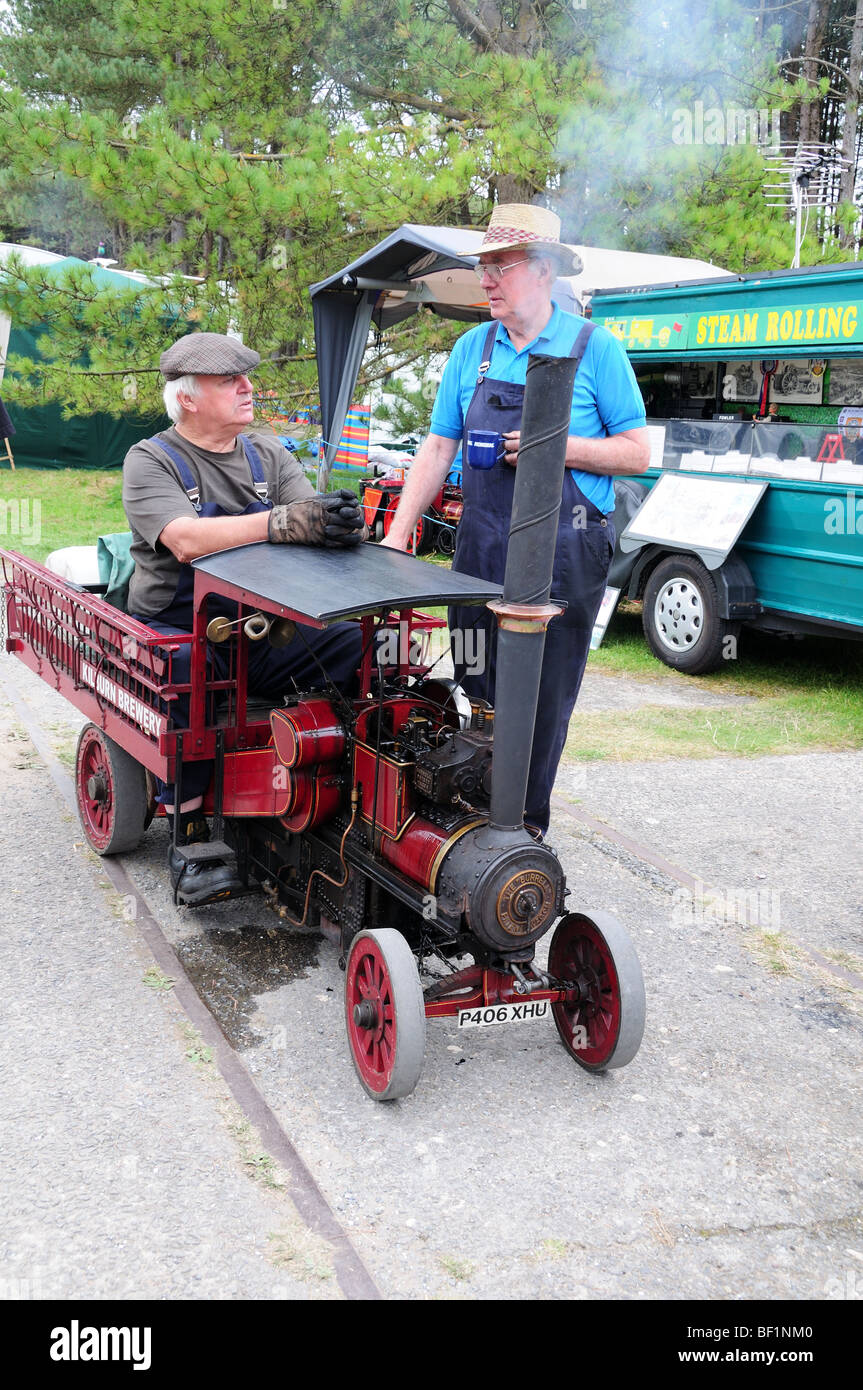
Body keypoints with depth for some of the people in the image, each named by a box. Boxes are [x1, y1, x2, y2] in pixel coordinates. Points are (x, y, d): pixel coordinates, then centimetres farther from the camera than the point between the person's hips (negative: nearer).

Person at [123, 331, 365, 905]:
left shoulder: (268, 454, 14)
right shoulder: (151, 460, -2)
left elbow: (307, 520, -2)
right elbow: (186, 540, -22)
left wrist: (341, 523, -28)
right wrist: (281, 523, -36)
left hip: (263, 626, 4)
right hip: (177, 626, -4)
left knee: (355, 646, -21)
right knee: (182, 669, -37)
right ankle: (188, 835, -27)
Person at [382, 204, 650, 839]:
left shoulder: (593, 347, -1)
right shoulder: (472, 349, 11)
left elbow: (637, 453, -2)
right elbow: (438, 449, 12)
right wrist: (398, 533, 4)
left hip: (562, 554, -4)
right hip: (480, 548, 4)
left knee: (542, 699, 3)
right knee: (477, 690, 9)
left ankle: (525, 826, 17)